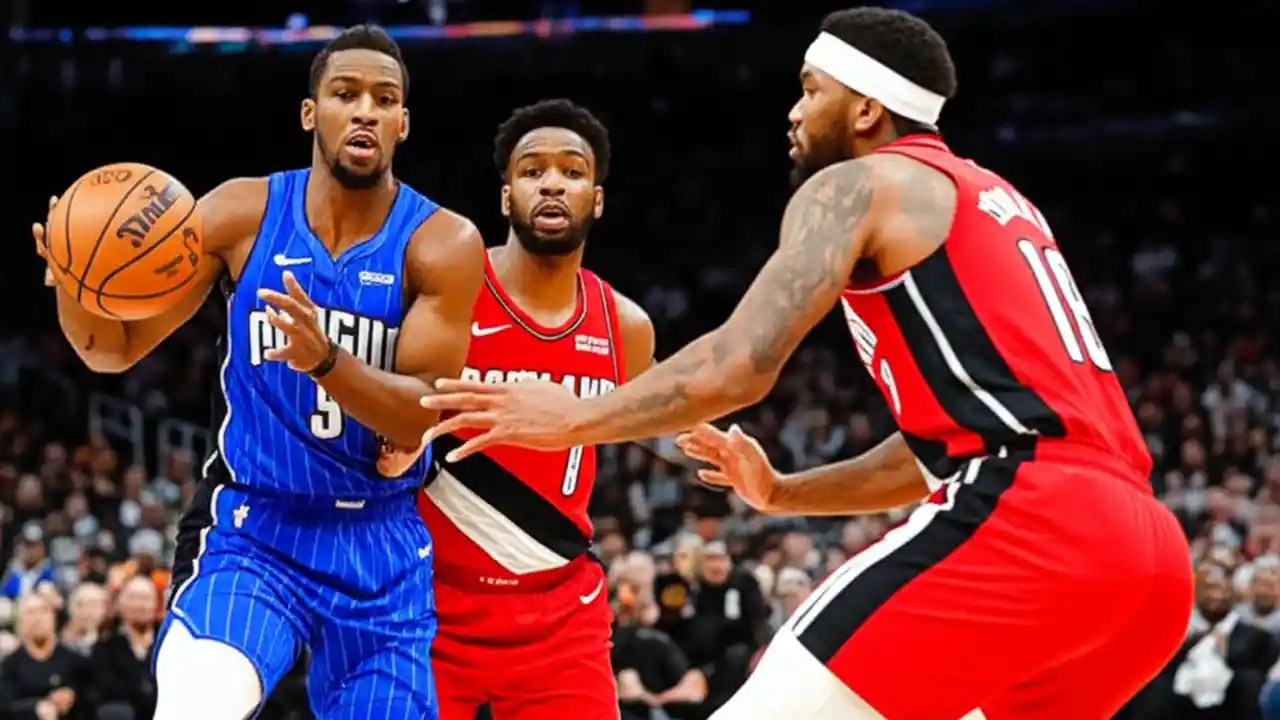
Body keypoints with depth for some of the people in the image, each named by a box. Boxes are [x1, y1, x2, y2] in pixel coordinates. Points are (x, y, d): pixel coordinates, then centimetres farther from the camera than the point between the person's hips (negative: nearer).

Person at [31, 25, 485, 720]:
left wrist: (326, 361, -34)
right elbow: (113, 349, 1)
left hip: (382, 542, 2)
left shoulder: (442, 245, -8)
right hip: (250, 528, -1)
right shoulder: (242, 213, -5)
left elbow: (421, 416, -15)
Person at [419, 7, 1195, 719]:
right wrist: (784, 492, 36)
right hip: (1145, 547, 9)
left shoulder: (856, 186, 5)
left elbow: (741, 365, -6)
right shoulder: (992, 203, 31)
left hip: (1030, 521, -9)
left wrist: (572, 418, 6)